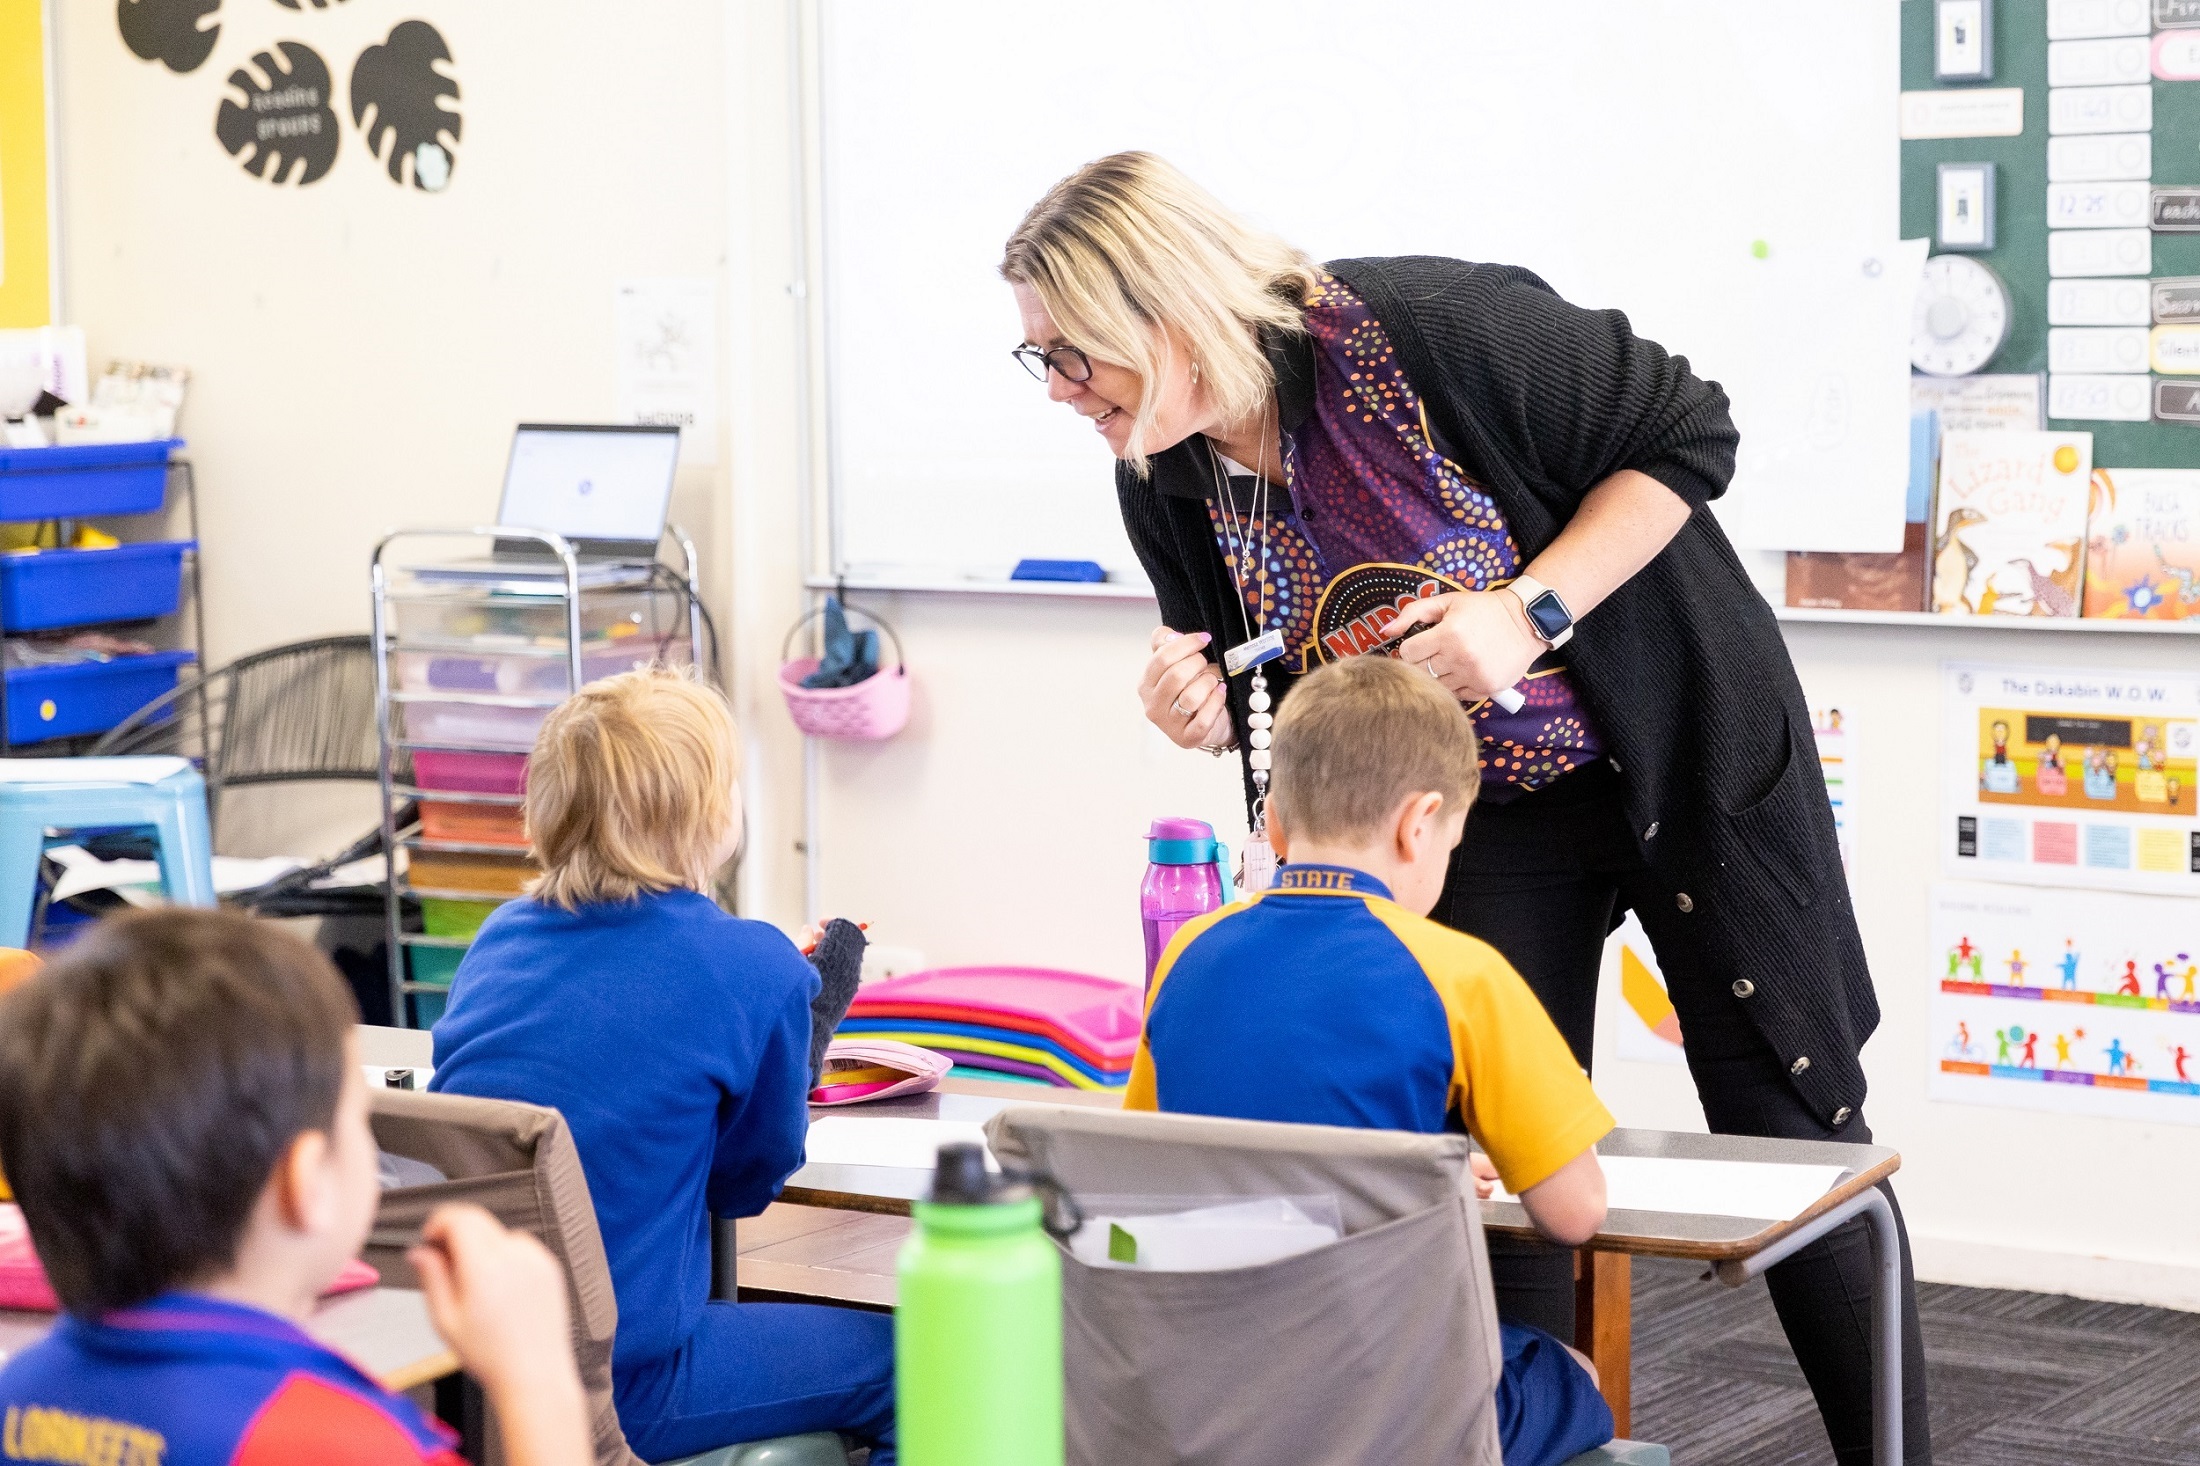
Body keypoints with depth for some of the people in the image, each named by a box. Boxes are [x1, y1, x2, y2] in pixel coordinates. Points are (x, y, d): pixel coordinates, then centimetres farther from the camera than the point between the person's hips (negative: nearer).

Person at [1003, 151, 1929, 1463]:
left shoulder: (1433, 327, -30)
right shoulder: (1166, 489, -10)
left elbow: (1688, 435, -19)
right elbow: (1275, 710, 5)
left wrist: (1529, 614, -28)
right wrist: (1207, 721, -19)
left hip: (1685, 753, -4)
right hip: (1483, 815, 5)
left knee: (1792, 1128, 5)